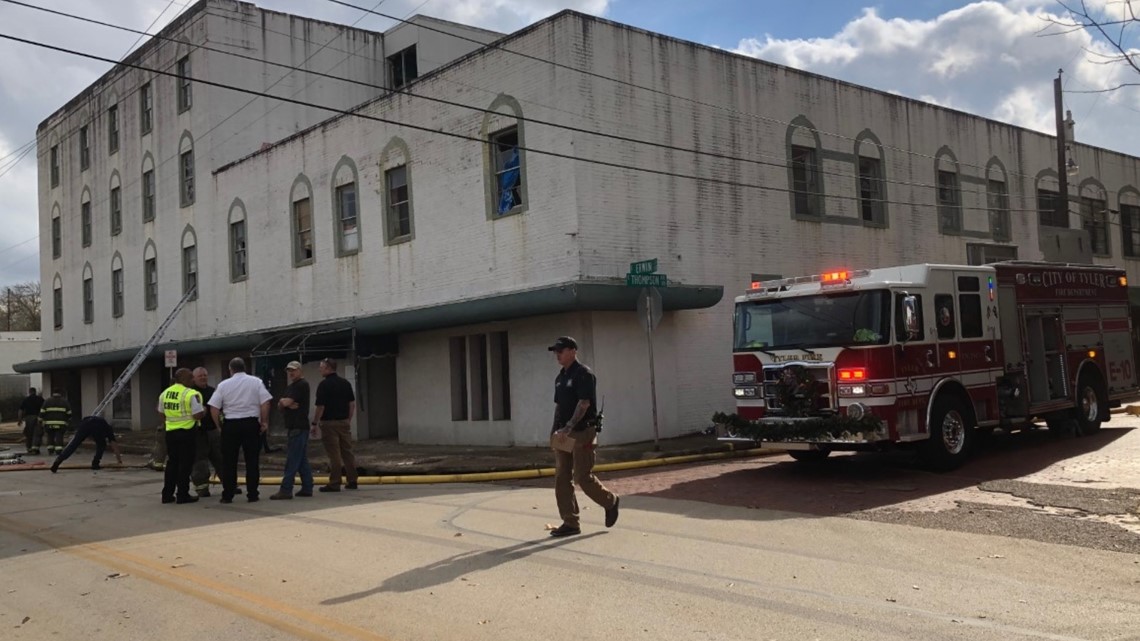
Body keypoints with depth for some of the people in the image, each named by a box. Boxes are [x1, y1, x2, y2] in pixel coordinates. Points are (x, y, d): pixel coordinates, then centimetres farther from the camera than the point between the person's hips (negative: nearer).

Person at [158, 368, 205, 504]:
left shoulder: (165, 393, 9)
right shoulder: (191, 394, -14)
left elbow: (162, 414, 17)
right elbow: (198, 415, -18)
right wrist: (204, 410, 2)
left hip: (170, 432, 7)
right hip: (187, 433, -7)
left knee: (172, 463, 15)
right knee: (185, 464, 1)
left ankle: (167, 494, 17)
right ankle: (182, 495, 2)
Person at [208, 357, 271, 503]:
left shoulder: (223, 385, 1)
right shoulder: (256, 382, 1)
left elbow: (214, 408, -2)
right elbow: (265, 403, -5)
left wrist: (219, 424, 10)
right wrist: (264, 422, 4)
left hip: (230, 425, 0)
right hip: (251, 423, 0)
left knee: (229, 461, 6)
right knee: (252, 460, 6)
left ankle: (227, 495, 8)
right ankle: (252, 494, 6)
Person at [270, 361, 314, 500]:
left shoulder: (302, 385, -10)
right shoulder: (290, 387, 20)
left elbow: (285, 402, -17)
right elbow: (280, 406, 11)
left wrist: (283, 401, 5)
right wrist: (288, 404, -9)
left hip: (299, 427, -10)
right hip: (295, 427, 10)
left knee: (292, 460, -10)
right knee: (302, 460, 10)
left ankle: (286, 490, -11)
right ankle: (307, 488, 13)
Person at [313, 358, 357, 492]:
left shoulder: (324, 385, -11)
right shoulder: (345, 383, 8)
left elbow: (320, 406, -14)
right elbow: (352, 403, 10)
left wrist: (315, 423, -5)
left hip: (329, 422, -6)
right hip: (344, 422, 6)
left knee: (334, 454, -3)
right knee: (347, 452, 10)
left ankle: (334, 483, 1)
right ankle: (352, 481, 12)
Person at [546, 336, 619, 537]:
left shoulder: (584, 374, -11)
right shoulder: (560, 377, 16)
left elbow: (584, 403, -20)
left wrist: (569, 427, -28)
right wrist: (554, 431, 15)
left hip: (582, 433, -9)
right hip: (564, 434, 9)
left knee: (582, 477, -6)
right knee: (561, 479, 4)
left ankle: (610, 502, 19)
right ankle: (570, 523, 9)